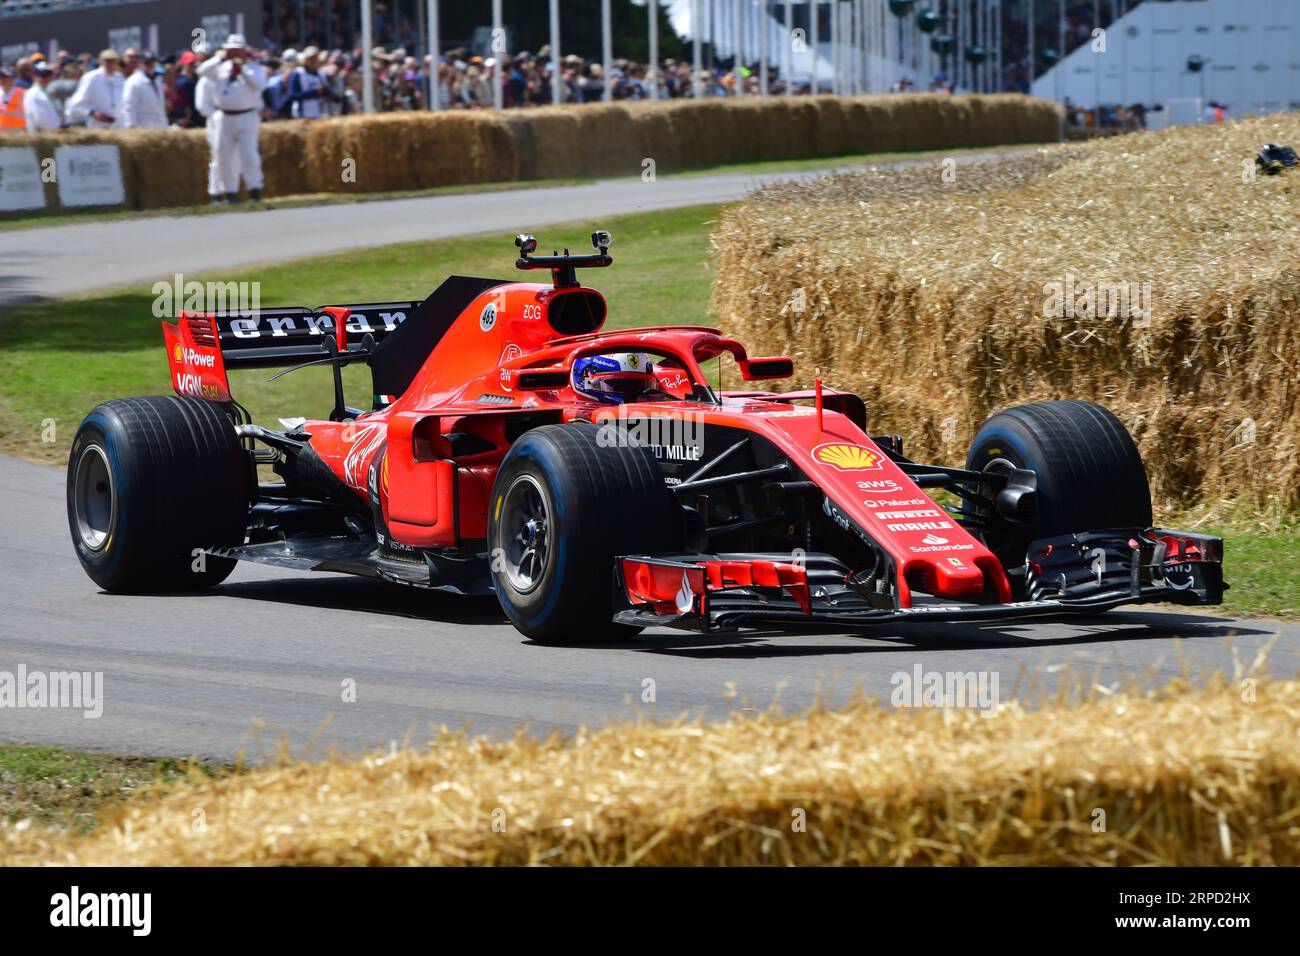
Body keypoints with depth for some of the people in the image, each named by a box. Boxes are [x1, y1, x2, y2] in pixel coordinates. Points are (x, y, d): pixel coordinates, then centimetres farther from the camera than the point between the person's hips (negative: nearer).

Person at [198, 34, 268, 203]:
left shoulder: (254, 67, 1)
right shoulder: (221, 67, 10)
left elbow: (260, 85, -17)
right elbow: (202, 72, -1)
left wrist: (243, 67, -17)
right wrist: (219, 59, -9)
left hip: (246, 118, -4)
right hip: (223, 118, 4)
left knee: (248, 154, -11)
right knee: (223, 156, 5)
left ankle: (255, 189, 0)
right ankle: (230, 192, 14)